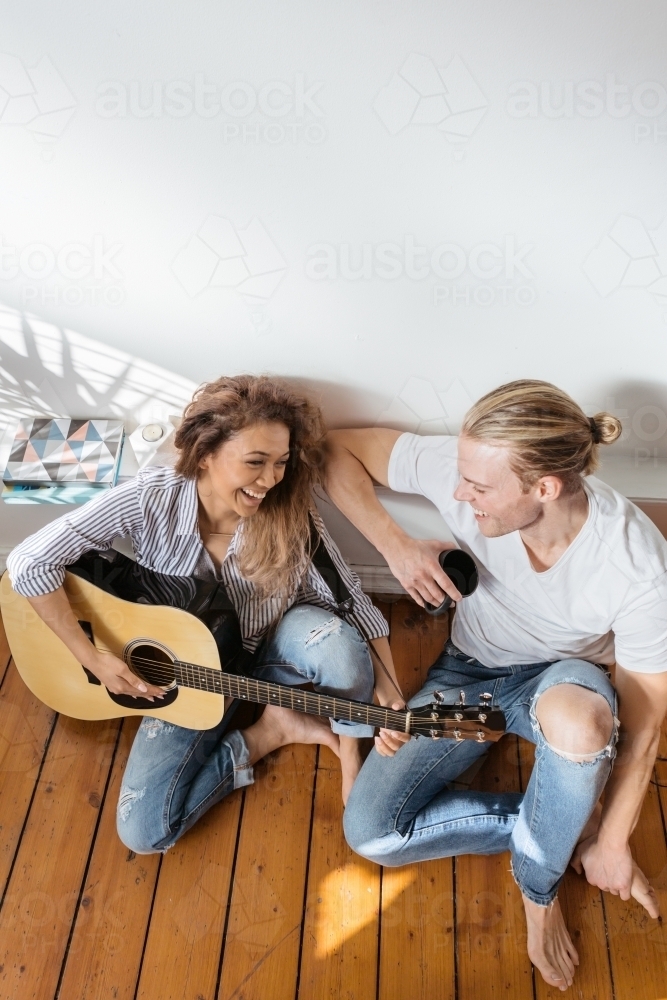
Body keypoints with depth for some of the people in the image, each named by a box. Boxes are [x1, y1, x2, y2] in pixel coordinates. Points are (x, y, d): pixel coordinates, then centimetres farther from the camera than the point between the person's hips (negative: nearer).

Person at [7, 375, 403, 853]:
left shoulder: (292, 514, -24)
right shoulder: (152, 498, -26)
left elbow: (354, 602, -19)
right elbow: (30, 562, -23)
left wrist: (391, 700, -30)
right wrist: (92, 657, -21)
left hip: (269, 655, 0)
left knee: (335, 642, -36)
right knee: (144, 831, -11)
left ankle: (349, 740, -4)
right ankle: (268, 733, 5)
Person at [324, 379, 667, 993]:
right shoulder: (463, 470, -28)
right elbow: (340, 448, -14)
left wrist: (612, 842, -10)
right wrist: (397, 546, -24)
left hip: (563, 682, -2)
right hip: (469, 672, 3)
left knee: (577, 716, -42)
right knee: (369, 832, -11)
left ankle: (539, 885, -10)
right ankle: (563, 819, 4)